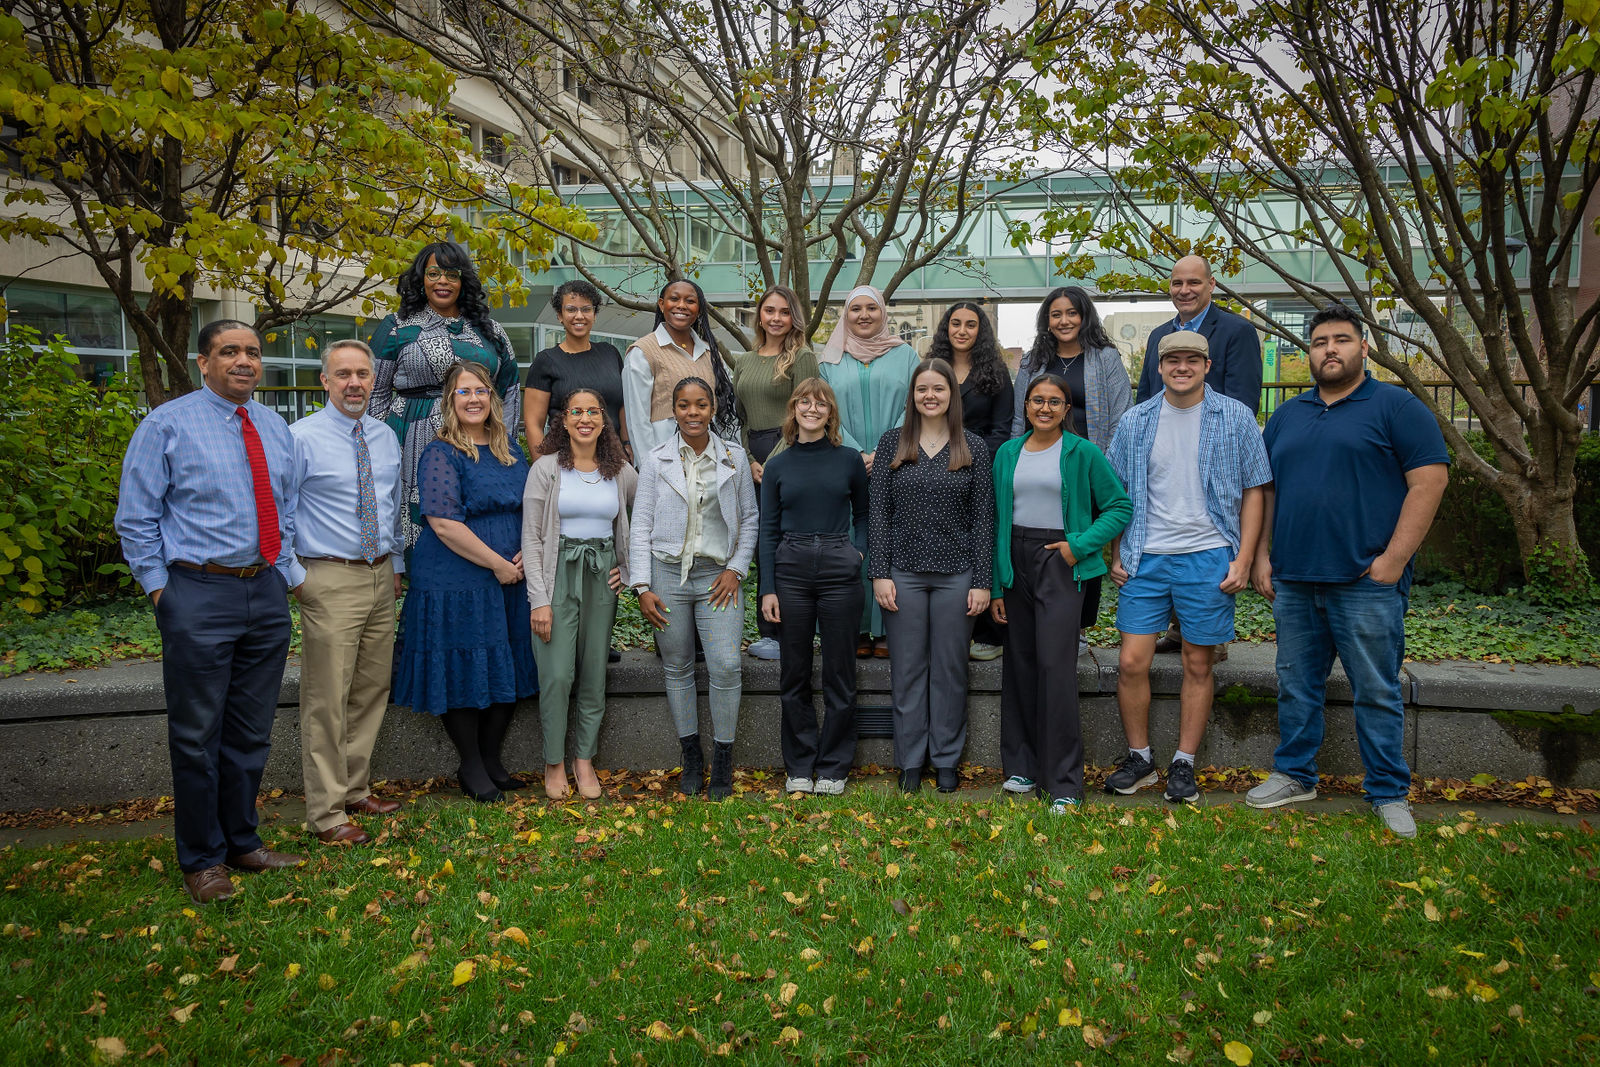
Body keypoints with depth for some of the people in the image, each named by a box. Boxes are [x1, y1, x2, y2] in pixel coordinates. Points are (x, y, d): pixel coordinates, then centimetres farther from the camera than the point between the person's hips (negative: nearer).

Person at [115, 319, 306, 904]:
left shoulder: (275, 429, 12)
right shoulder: (167, 425, -4)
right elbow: (136, 518, -3)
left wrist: (285, 575, 10)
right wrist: (160, 588, -7)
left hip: (266, 592, 5)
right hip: (200, 594, -5)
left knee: (251, 731, 14)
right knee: (197, 735, 3)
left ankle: (243, 842, 30)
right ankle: (203, 859, 19)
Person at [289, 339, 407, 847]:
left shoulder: (387, 437, 12)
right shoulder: (302, 437, -7)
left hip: (381, 577, 7)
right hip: (331, 580, -6)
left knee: (372, 691, 14)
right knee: (327, 700, -4)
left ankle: (356, 790, 29)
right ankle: (326, 813, 6)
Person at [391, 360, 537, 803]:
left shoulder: (510, 451, 12)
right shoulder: (441, 455, -8)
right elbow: (444, 523, -17)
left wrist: (528, 553, -1)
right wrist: (497, 563, -16)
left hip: (511, 581, 6)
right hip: (457, 583, -6)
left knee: (510, 671, 10)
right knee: (464, 671, 1)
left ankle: (492, 759, 25)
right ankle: (470, 767, 17)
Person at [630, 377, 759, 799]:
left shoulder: (734, 457, 6)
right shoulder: (655, 460, 3)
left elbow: (749, 518, 11)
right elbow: (640, 526, 3)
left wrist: (736, 569, 0)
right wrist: (642, 587, -4)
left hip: (717, 575, 0)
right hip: (667, 573, 1)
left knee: (726, 665, -10)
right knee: (677, 668, 7)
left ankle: (723, 758, 5)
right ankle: (691, 756, 21)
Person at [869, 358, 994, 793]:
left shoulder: (974, 447, 3)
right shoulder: (892, 442, 3)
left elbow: (983, 517, 2)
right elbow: (879, 511, 2)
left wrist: (982, 581, -3)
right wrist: (880, 573, -5)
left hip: (956, 573, 0)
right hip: (905, 572, 0)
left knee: (950, 668, 8)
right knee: (907, 668, 6)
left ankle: (946, 759, 22)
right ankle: (910, 761, 19)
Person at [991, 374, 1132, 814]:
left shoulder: (1082, 453, 0)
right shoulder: (1008, 453, 11)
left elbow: (1120, 507, 2)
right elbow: (996, 520, 11)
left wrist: (1080, 545, -10)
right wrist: (995, 585, 7)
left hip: (1060, 564, -4)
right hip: (1015, 563, 4)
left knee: (1055, 667, -10)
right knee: (1020, 666, 8)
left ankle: (1064, 784, -3)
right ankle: (1023, 766, 21)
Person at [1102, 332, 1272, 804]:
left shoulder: (1235, 418, 1)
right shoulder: (1135, 421, 6)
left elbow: (1253, 490, 2)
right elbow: (1118, 494, 12)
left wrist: (1243, 559, -4)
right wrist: (1117, 555, 6)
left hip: (1208, 557, -1)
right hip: (1146, 558, 2)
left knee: (1199, 665, 6)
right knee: (1132, 663, -1)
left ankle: (1184, 764, 19)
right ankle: (1139, 759, 17)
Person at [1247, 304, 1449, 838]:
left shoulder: (1397, 407, -1)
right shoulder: (1286, 416, 15)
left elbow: (1430, 480, -8)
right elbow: (1265, 490, 18)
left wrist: (1393, 560, -13)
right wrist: (1261, 556, 8)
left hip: (1366, 581, -5)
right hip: (1293, 581, 5)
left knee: (1377, 693, 2)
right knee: (1296, 687, 13)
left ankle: (1389, 794, 15)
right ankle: (1294, 776, 26)